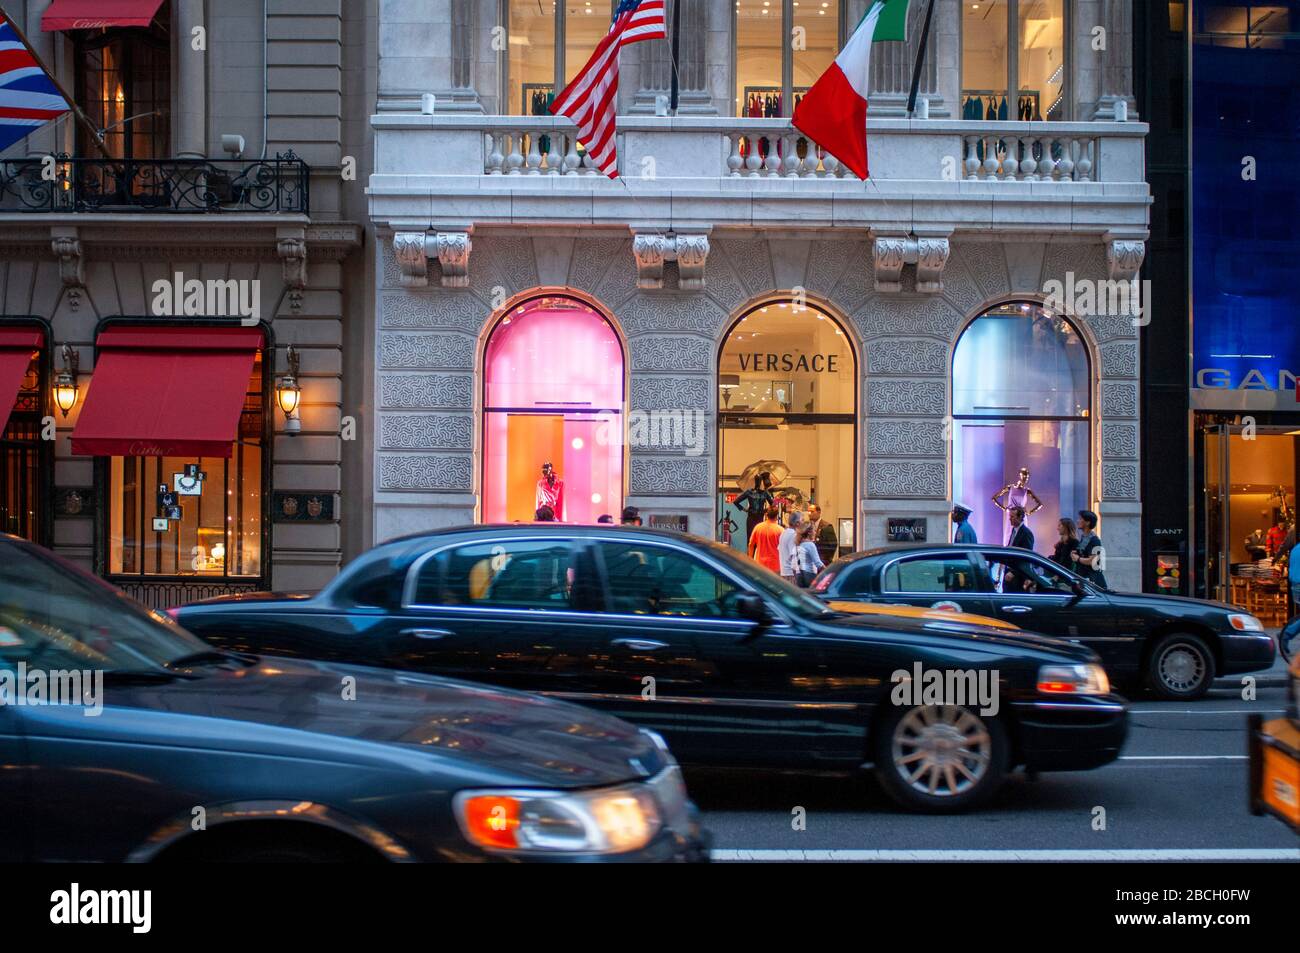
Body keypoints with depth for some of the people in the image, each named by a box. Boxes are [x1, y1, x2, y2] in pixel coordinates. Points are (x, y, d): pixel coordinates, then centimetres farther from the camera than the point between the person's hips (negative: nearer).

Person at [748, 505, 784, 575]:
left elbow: (751, 545, 4)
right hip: (774, 566, -3)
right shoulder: (780, 530, -12)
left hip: (759, 564, 3)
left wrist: (750, 559, 17)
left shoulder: (758, 527, -3)